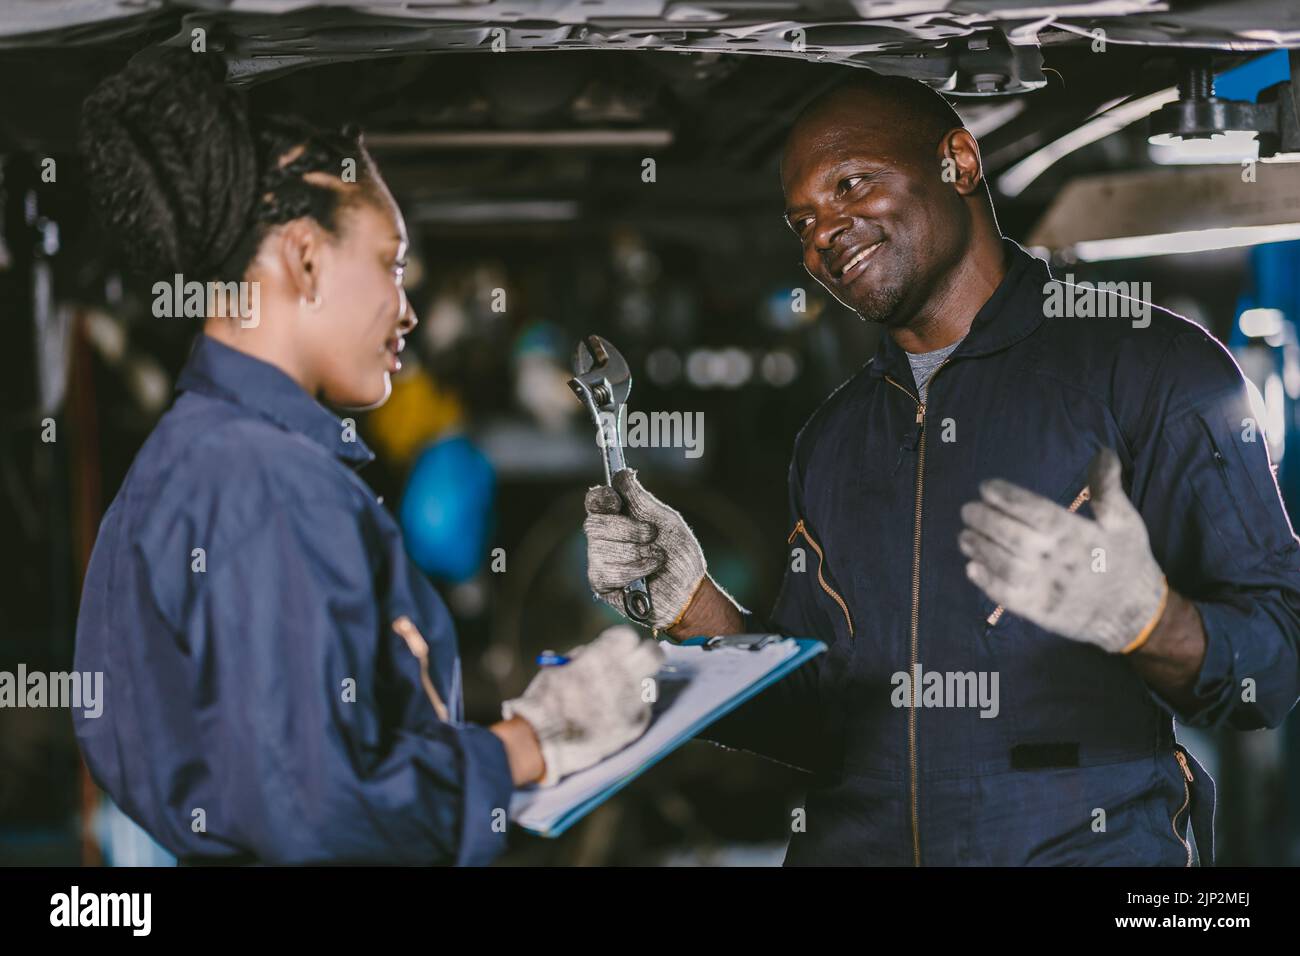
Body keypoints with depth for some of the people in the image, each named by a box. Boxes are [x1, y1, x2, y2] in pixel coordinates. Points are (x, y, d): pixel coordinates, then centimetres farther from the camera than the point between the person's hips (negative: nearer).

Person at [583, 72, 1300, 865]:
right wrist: (689, 600, 9)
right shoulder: (833, 439, 20)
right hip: (863, 842, 5)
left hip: (1087, 839, -5)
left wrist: (1141, 614, -24)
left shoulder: (1153, 367, 1)